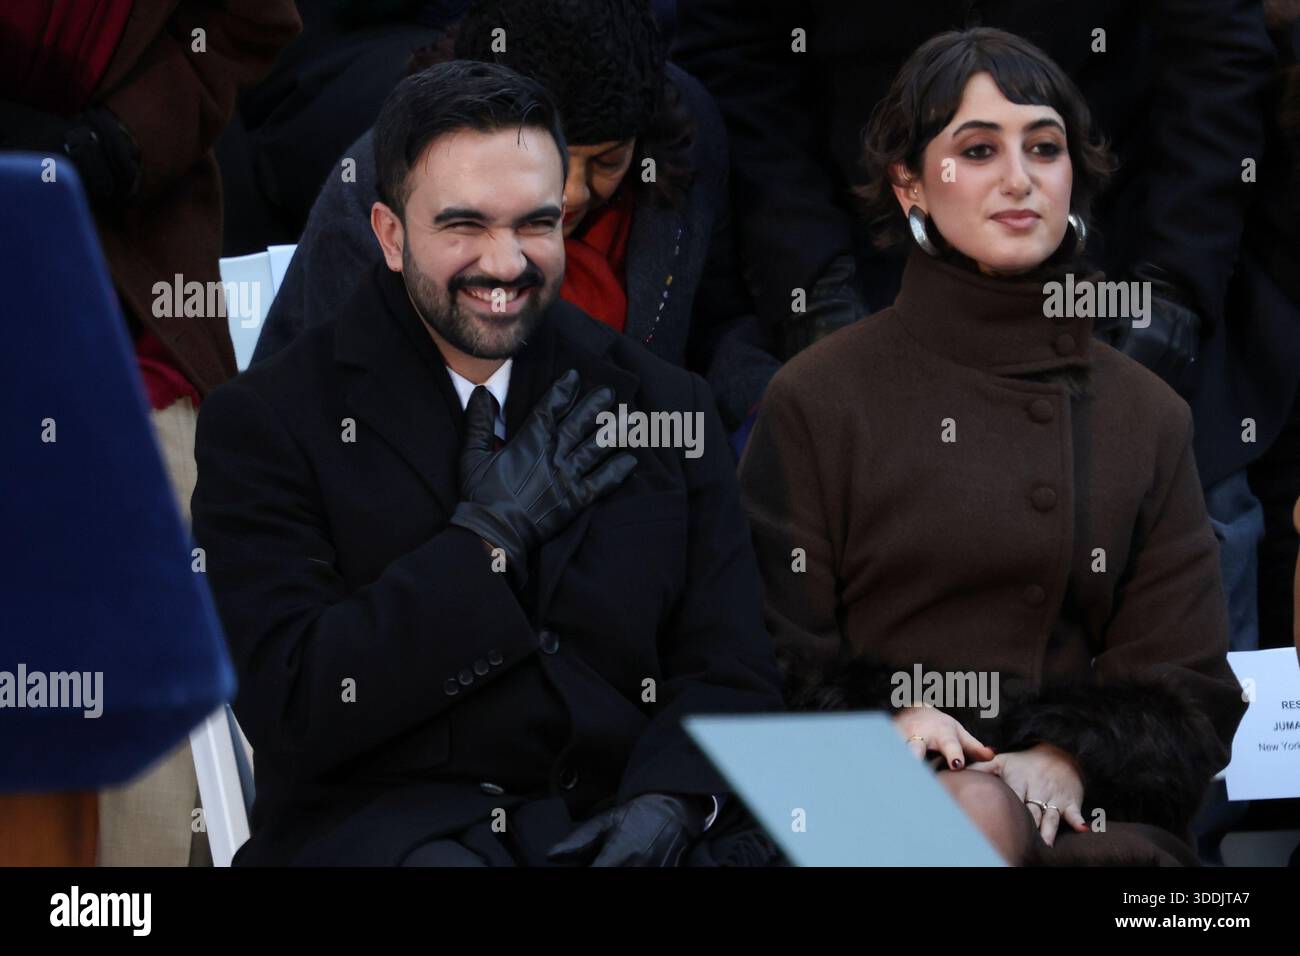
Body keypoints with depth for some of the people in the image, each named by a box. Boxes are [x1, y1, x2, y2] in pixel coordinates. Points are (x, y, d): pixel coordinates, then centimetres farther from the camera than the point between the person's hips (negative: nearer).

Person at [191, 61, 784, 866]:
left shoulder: (665, 407, 12)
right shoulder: (270, 423, 1)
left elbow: (731, 678, 9)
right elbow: (293, 713, -8)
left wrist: (665, 804, -12)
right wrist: (488, 534, -8)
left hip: (608, 824, 5)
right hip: (380, 822, -4)